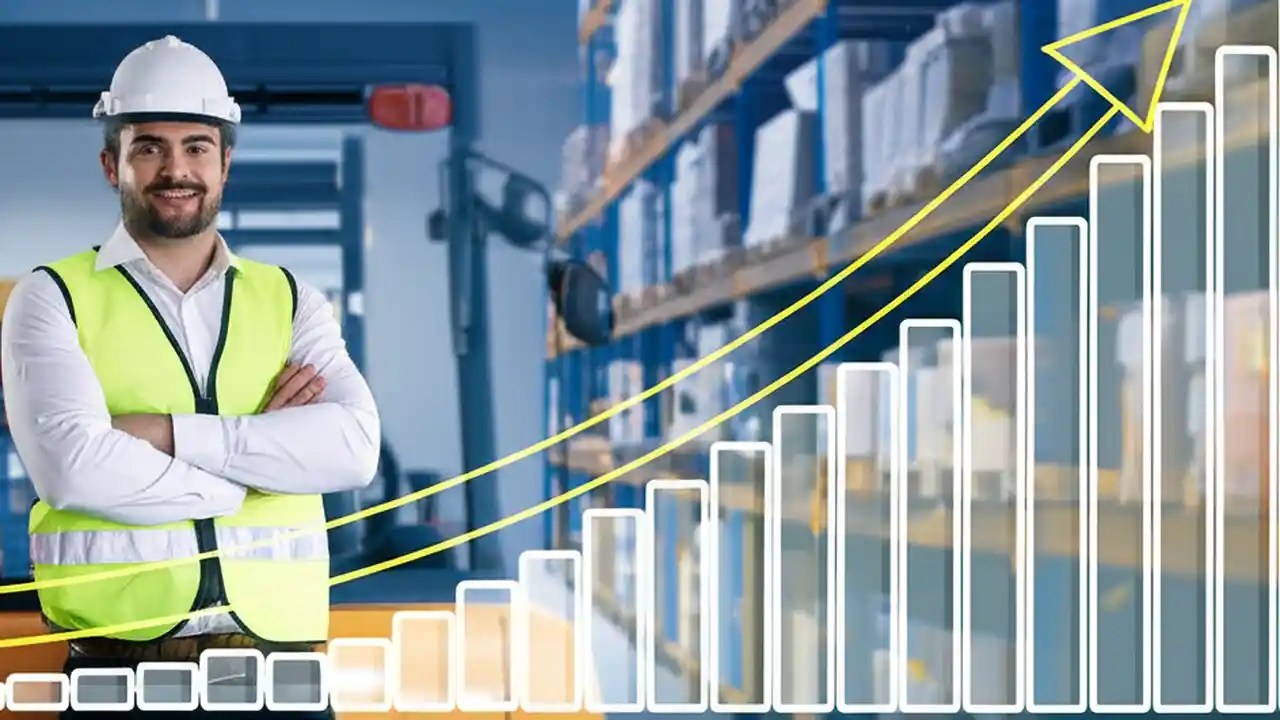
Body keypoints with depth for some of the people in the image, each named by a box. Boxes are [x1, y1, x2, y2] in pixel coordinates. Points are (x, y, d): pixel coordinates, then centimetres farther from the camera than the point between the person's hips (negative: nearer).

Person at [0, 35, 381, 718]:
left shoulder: (289, 301, 13)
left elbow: (354, 444, -5)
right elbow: (71, 465, -12)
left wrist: (174, 434, -12)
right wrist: (263, 462, -5)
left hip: (279, 664, 2)